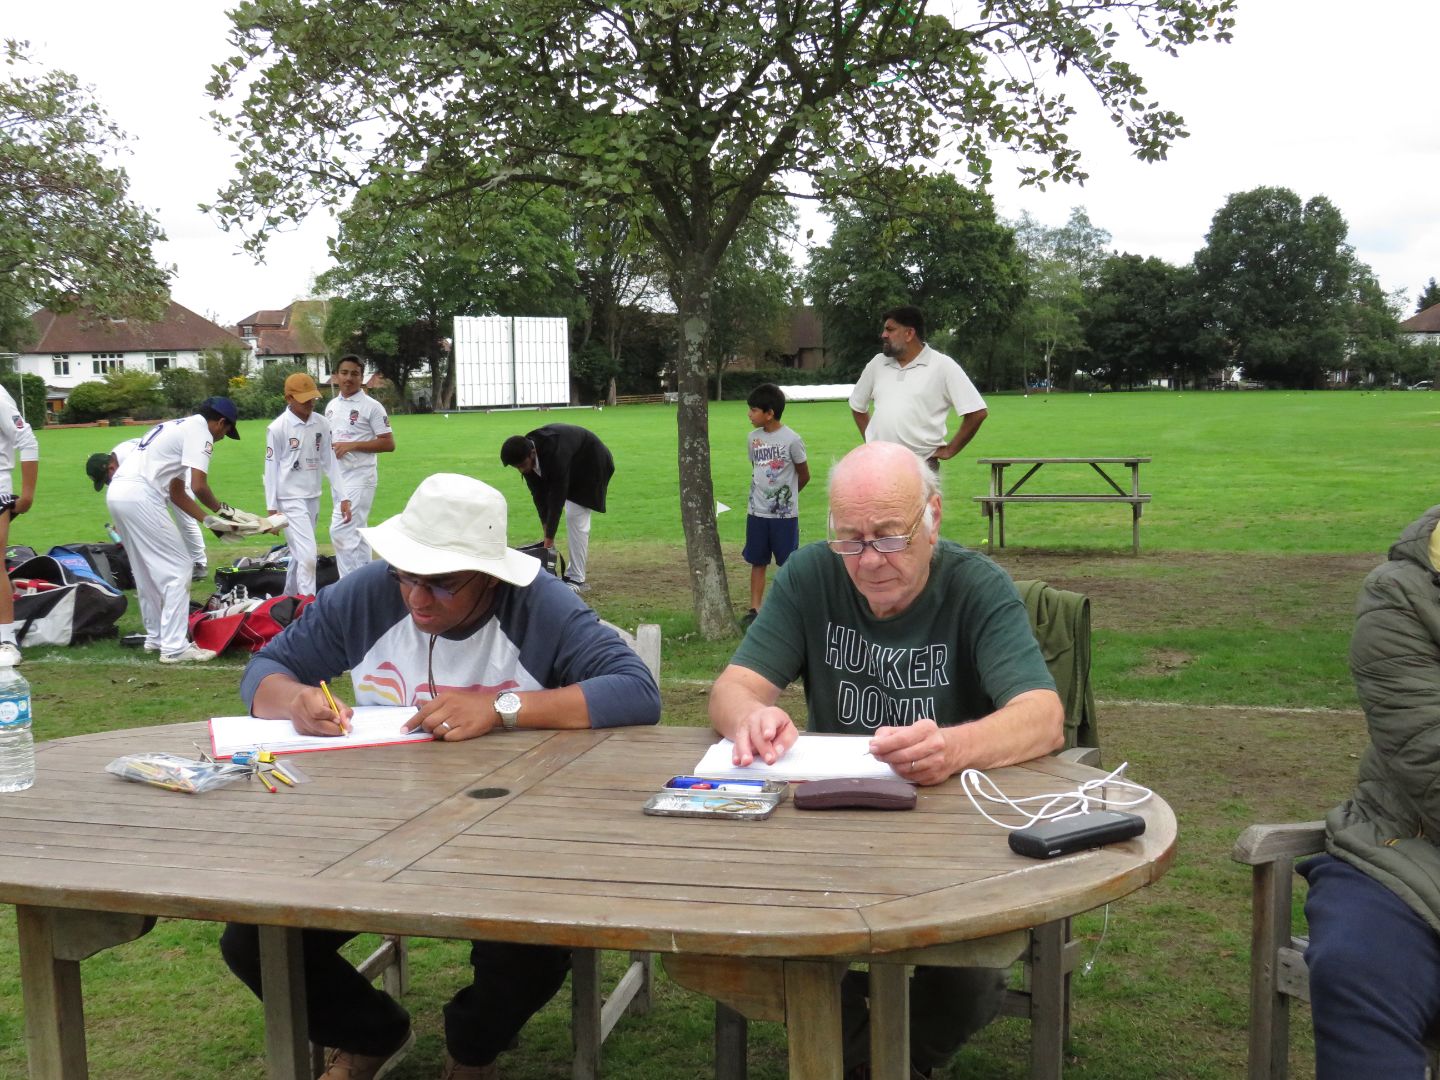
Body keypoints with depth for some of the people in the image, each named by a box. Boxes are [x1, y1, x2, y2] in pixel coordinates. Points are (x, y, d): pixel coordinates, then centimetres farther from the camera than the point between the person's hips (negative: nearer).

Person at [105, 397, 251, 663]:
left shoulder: (177, 427, 27)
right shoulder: (200, 430, -2)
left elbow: (177, 492, 26)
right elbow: (199, 487, -13)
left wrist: (209, 520, 21)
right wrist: (221, 510, 6)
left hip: (116, 492, 10)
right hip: (139, 497, -10)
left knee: (147, 571, 21)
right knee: (177, 568, -4)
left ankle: (156, 636, 30)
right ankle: (174, 647, -6)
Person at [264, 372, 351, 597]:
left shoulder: (321, 424, 3)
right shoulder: (277, 428, -10)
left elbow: (330, 462, 7)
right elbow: (271, 469, -6)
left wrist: (343, 497, 2)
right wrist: (272, 508, -6)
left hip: (313, 499, 5)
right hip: (290, 500, -5)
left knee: (300, 554, 14)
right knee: (307, 555, -13)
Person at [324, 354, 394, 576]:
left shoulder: (371, 406, -8)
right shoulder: (331, 406, 13)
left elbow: (389, 444, -12)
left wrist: (352, 445, -18)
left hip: (360, 476, -8)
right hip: (338, 476, 8)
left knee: (340, 530, -15)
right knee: (356, 531, 12)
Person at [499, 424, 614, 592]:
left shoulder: (554, 453, -40)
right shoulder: (525, 452, -17)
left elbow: (557, 496, -36)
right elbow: (539, 494, -12)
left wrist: (549, 539, -32)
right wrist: (547, 531, -16)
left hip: (591, 462, -8)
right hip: (572, 468, 8)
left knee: (576, 518, -14)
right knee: (573, 516, 7)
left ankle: (576, 579, -13)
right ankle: (575, 573, 13)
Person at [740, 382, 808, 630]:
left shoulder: (791, 439, -13)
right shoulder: (754, 437, 4)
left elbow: (804, 475, -2)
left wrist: (785, 495, 9)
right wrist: (763, 493, 6)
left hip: (785, 514, -5)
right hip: (757, 512, 5)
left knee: (789, 563, 4)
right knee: (757, 562, 9)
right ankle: (755, 609, 15)